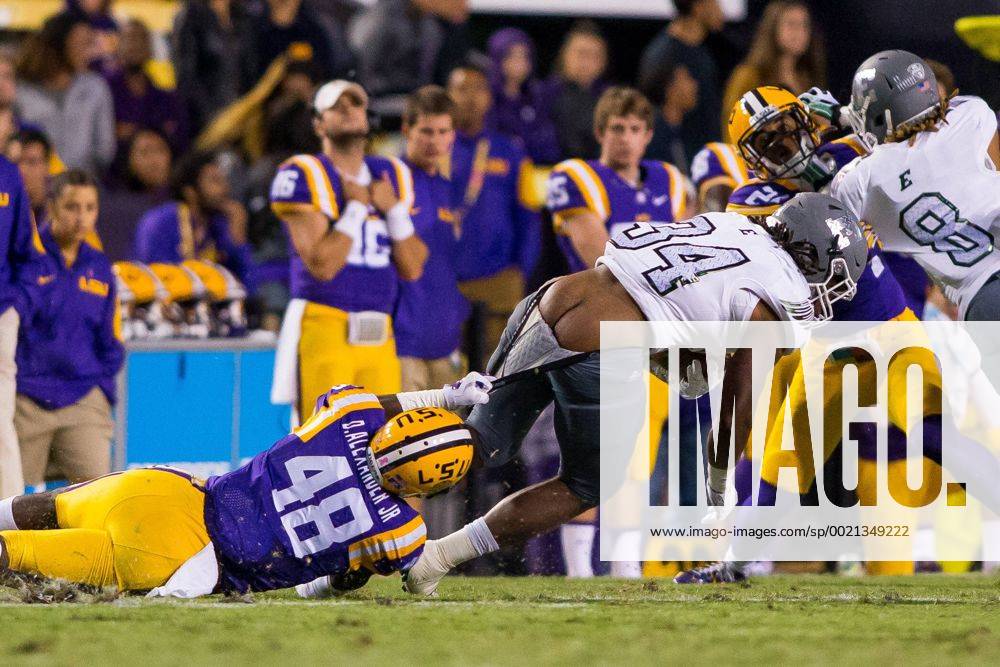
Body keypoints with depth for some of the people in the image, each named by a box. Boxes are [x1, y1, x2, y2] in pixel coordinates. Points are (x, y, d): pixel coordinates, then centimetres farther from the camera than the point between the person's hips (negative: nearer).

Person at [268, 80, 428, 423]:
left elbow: (412, 268, 12)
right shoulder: (304, 176, -5)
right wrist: (357, 207, -8)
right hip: (324, 328, -6)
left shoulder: (391, 176, 15)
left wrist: (393, 210, 0)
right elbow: (322, 264, -16)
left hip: (379, 336, 6)